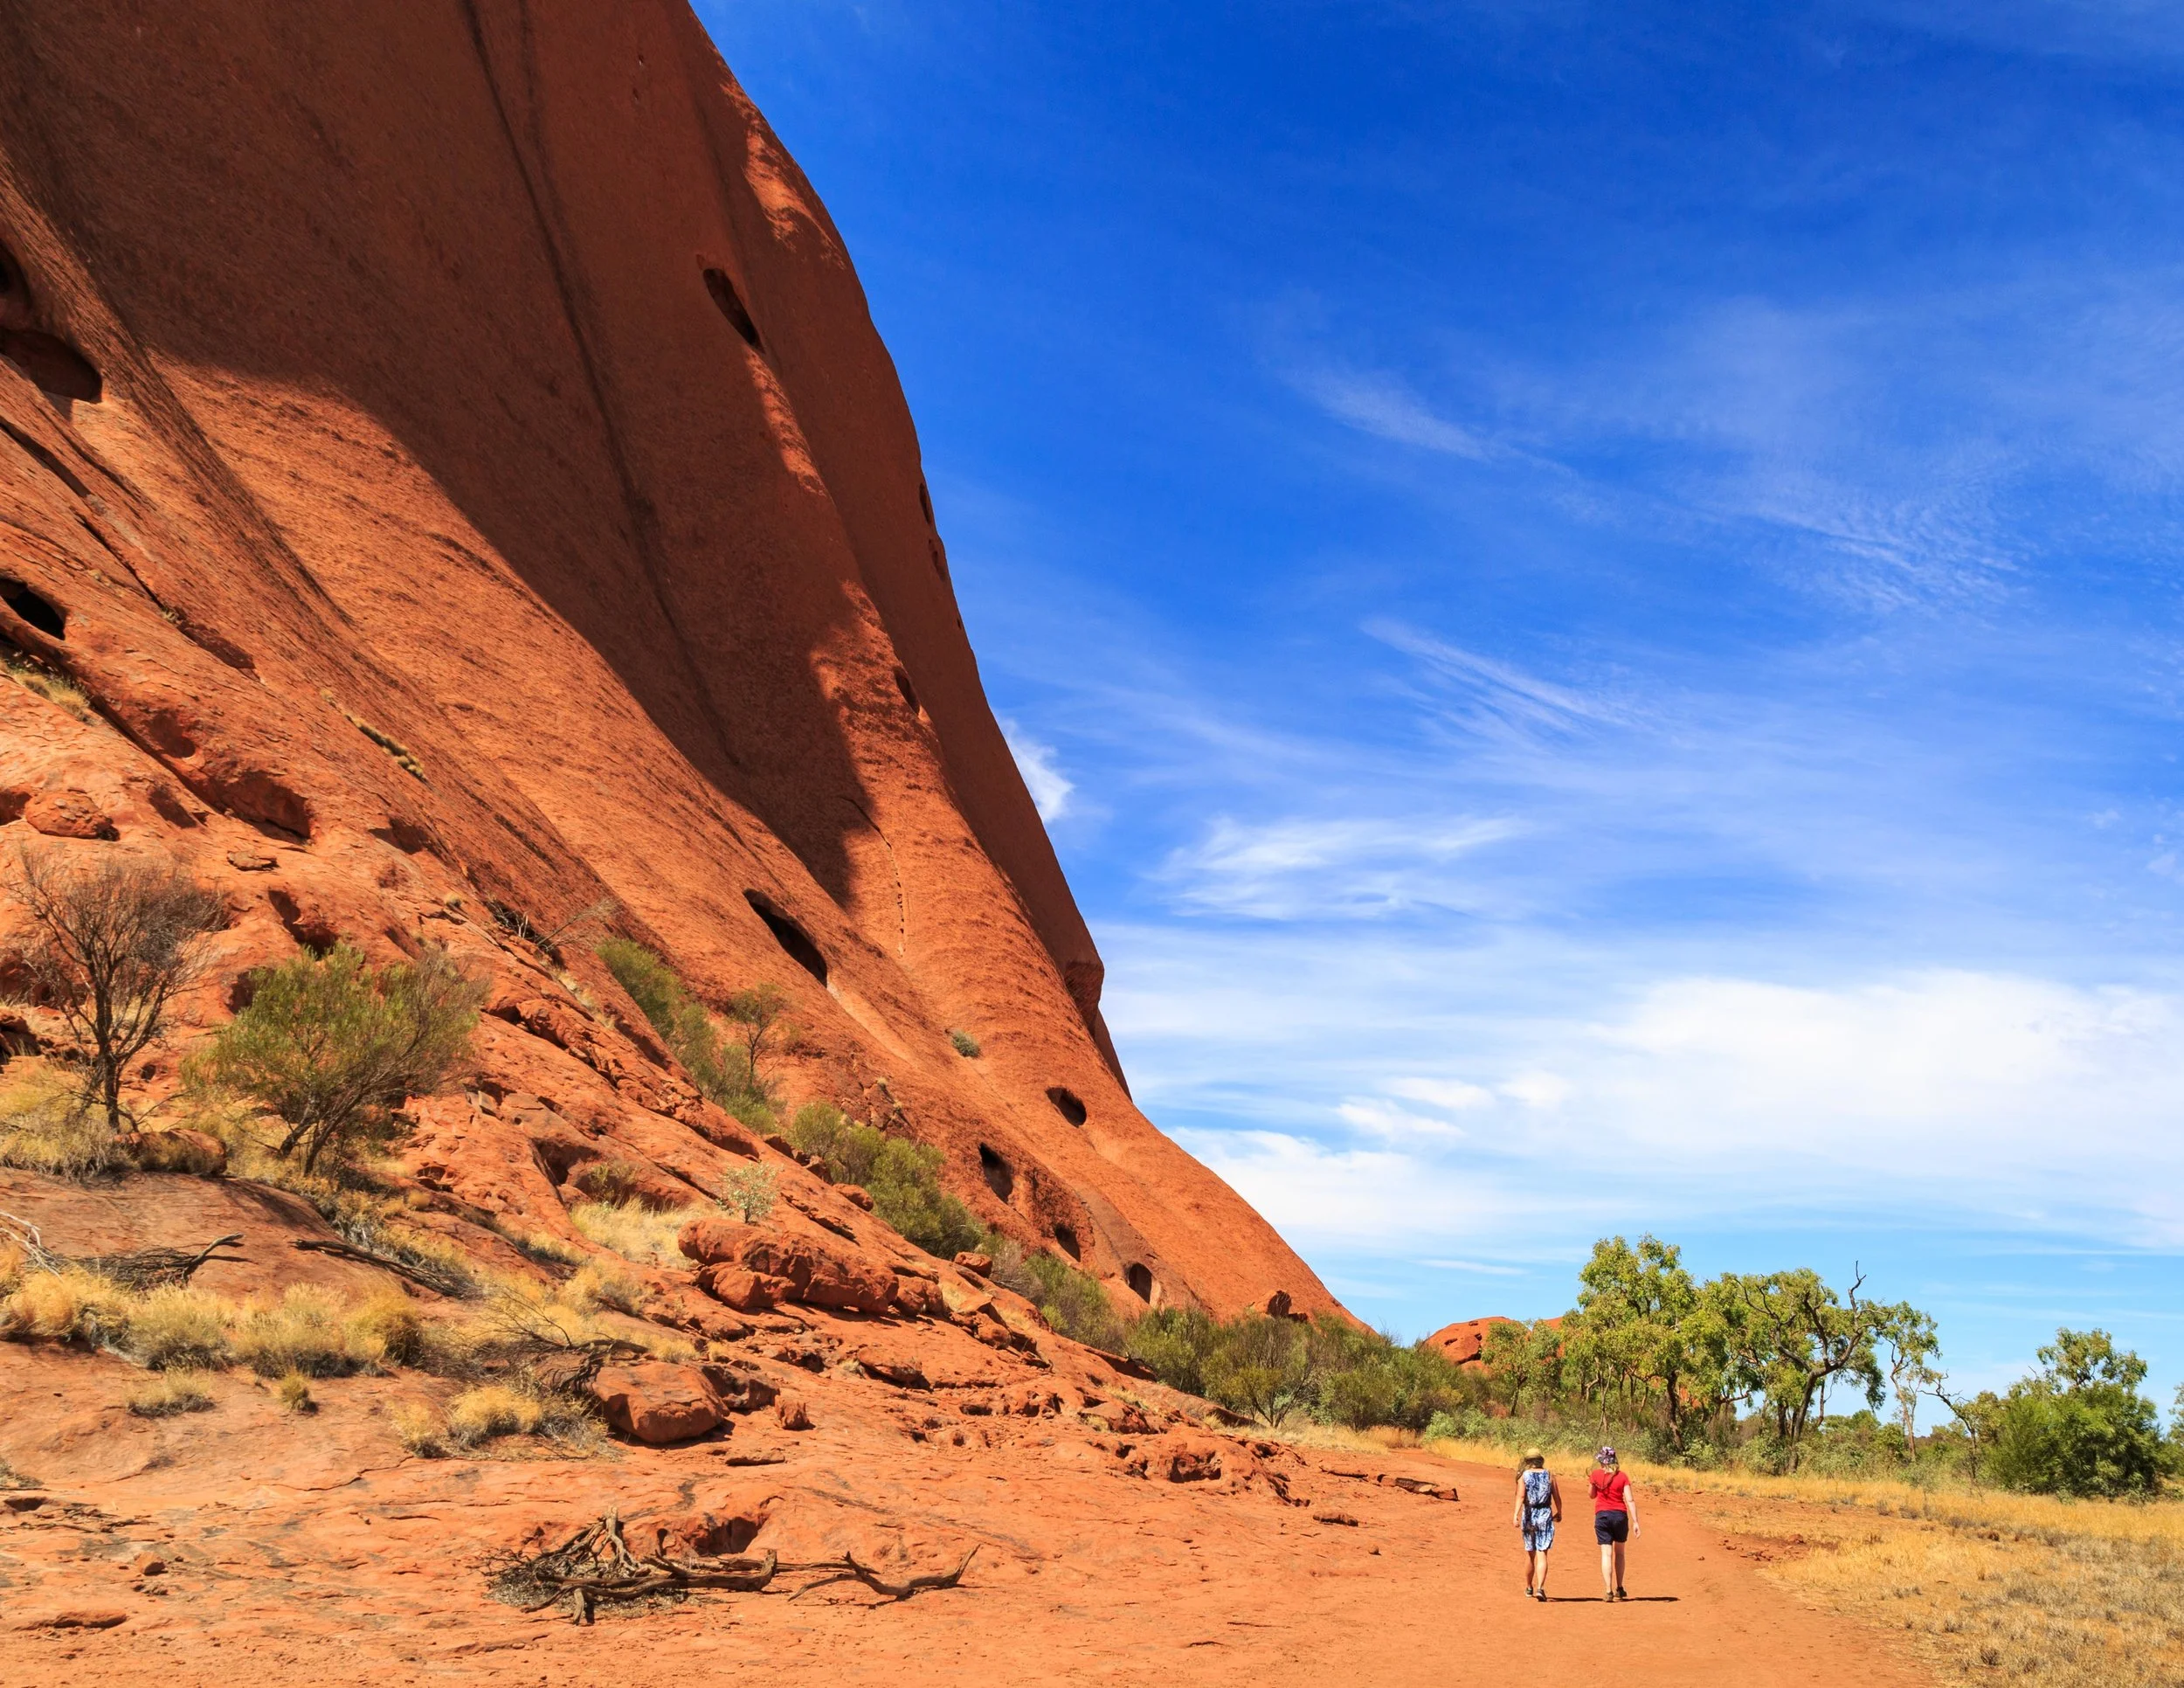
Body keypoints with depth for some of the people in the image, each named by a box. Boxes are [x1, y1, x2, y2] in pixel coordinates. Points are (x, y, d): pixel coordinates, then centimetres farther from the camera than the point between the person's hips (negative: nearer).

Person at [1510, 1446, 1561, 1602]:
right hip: (1545, 1515, 0)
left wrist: (1516, 1515, -22)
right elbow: (1557, 1497, 5)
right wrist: (1559, 1513, 21)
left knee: (1530, 1554, 16)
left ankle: (1529, 1587, 29)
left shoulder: (1523, 1475, -2)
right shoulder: (1549, 1475, 1)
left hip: (1529, 1515, 0)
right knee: (1542, 1555, -4)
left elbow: (1520, 1496, -15)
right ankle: (1540, 1588, -20)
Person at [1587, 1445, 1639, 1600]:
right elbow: (1630, 1500, -8)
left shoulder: (1596, 1474, -1)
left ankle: (1608, 1591, -11)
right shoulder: (1622, 1476, -1)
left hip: (1602, 1515, -1)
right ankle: (1619, 1589, 21)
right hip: (1620, 1515, 1)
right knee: (1619, 1553, 19)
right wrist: (1635, 1522, -8)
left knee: (1606, 1553, -2)